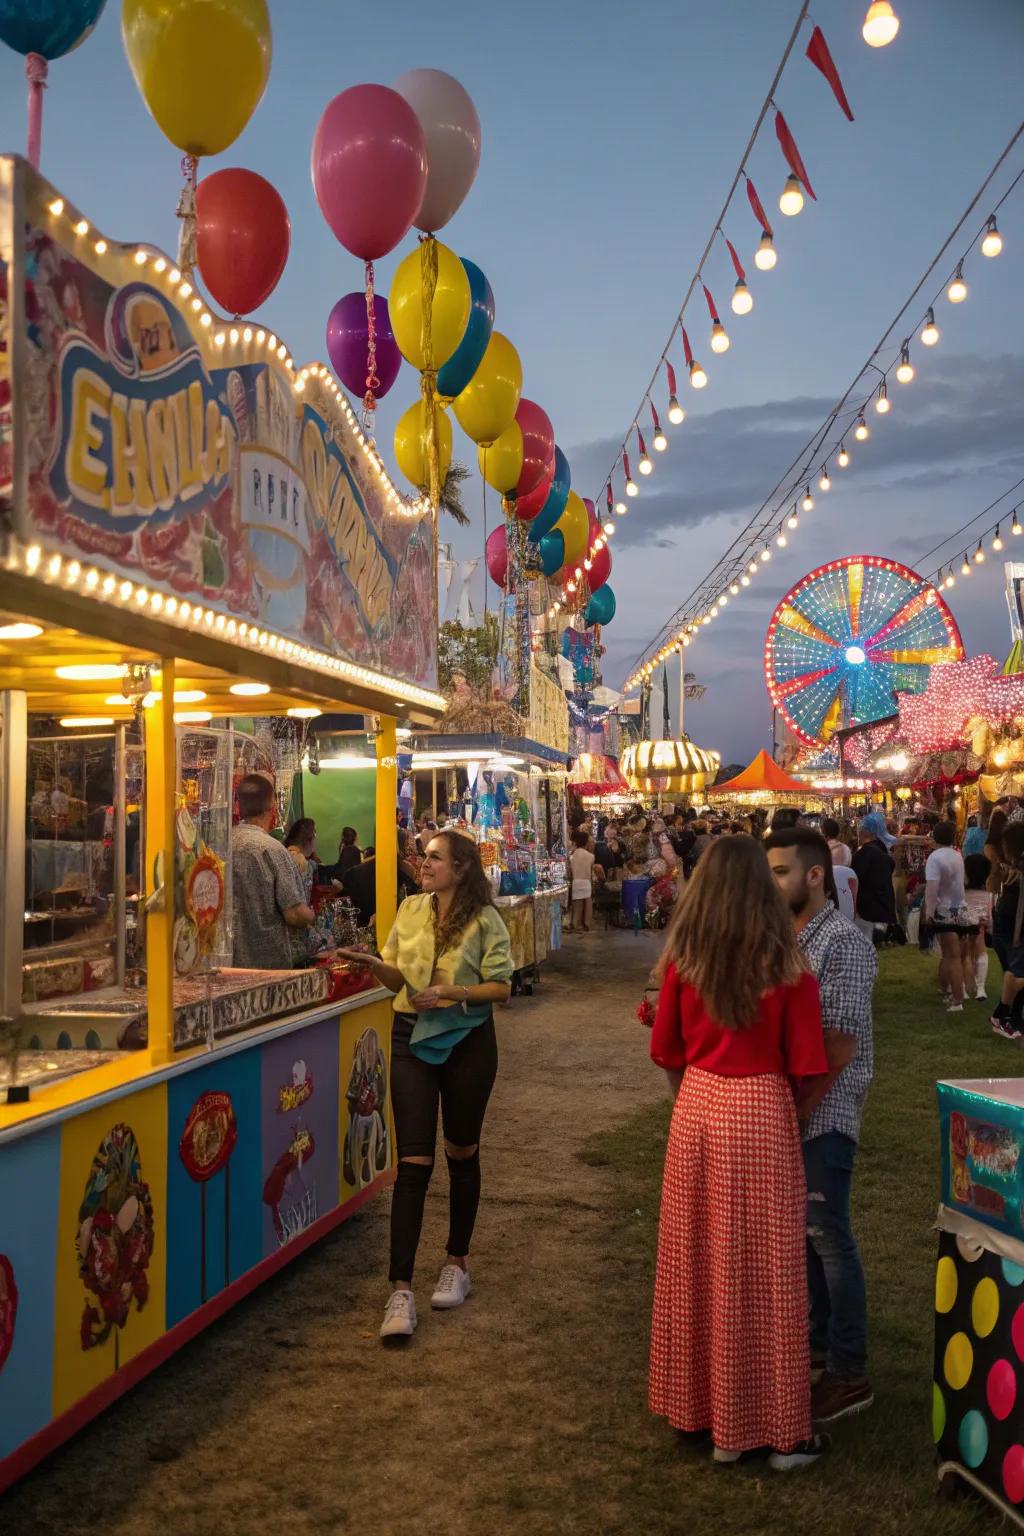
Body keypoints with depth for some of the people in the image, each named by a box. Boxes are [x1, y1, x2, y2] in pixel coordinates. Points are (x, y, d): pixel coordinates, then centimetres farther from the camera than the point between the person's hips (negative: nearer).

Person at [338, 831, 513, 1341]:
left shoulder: (484, 919, -8)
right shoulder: (411, 910, 3)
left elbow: (501, 987, -8)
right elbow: (396, 978, 8)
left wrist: (450, 992, -19)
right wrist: (372, 964, -12)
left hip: (466, 1041, -2)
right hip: (413, 1039, 2)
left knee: (461, 1154, 14)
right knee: (413, 1161, -4)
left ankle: (457, 1261, 33)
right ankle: (400, 1289, -3)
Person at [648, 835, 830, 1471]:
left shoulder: (682, 962, -4)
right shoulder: (789, 970, -12)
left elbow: (669, 1055, 3)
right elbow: (804, 1071, -9)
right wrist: (790, 1113, 9)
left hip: (695, 1114, 4)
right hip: (761, 1119, -3)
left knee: (699, 1267, 16)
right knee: (764, 1274, 8)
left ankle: (704, 1408, 31)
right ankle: (780, 1429, 21)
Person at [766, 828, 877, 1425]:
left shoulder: (844, 944, -16)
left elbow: (841, 1044, -20)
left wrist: (795, 1109, -18)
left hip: (822, 1114, -8)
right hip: (787, 1107, 8)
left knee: (829, 1237, 0)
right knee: (800, 1232, 17)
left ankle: (849, 1373, 12)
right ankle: (820, 1341, 33)